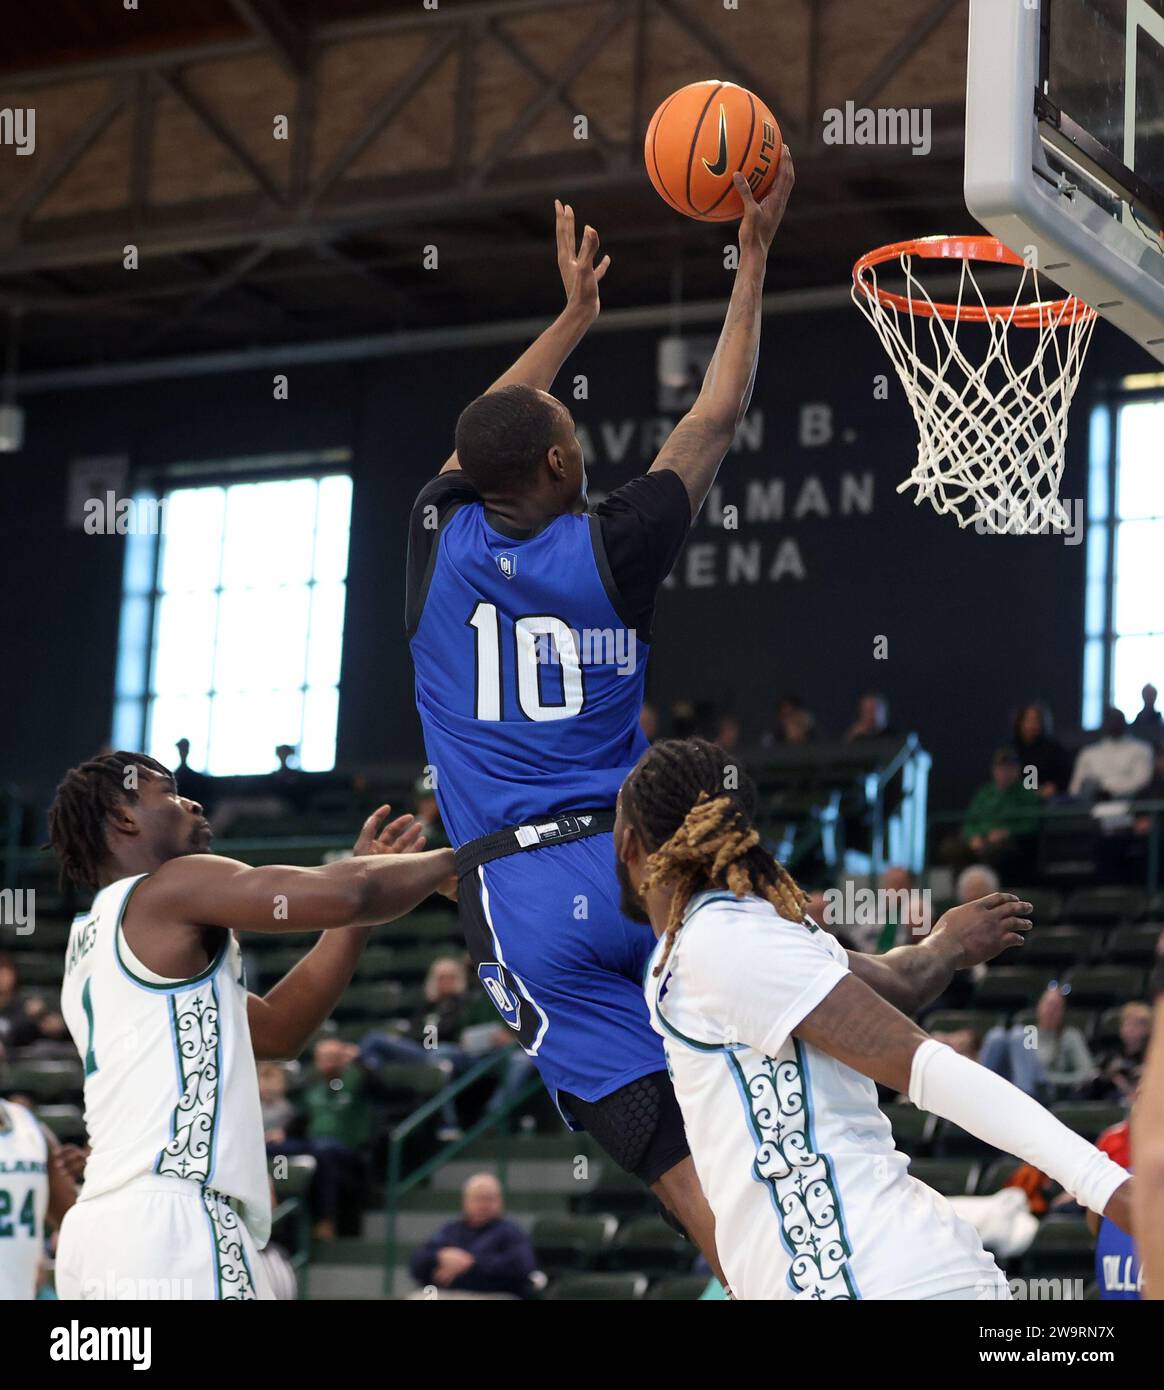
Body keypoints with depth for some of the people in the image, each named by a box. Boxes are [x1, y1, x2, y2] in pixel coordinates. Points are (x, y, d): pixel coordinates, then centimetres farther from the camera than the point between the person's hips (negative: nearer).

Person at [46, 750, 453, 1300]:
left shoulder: (92, 943, 26)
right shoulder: (173, 888, -2)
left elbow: (277, 1030, 26)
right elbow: (345, 894, -12)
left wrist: (365, 890, 22)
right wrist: (448, 861, 8)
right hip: (167, 1220, -10)